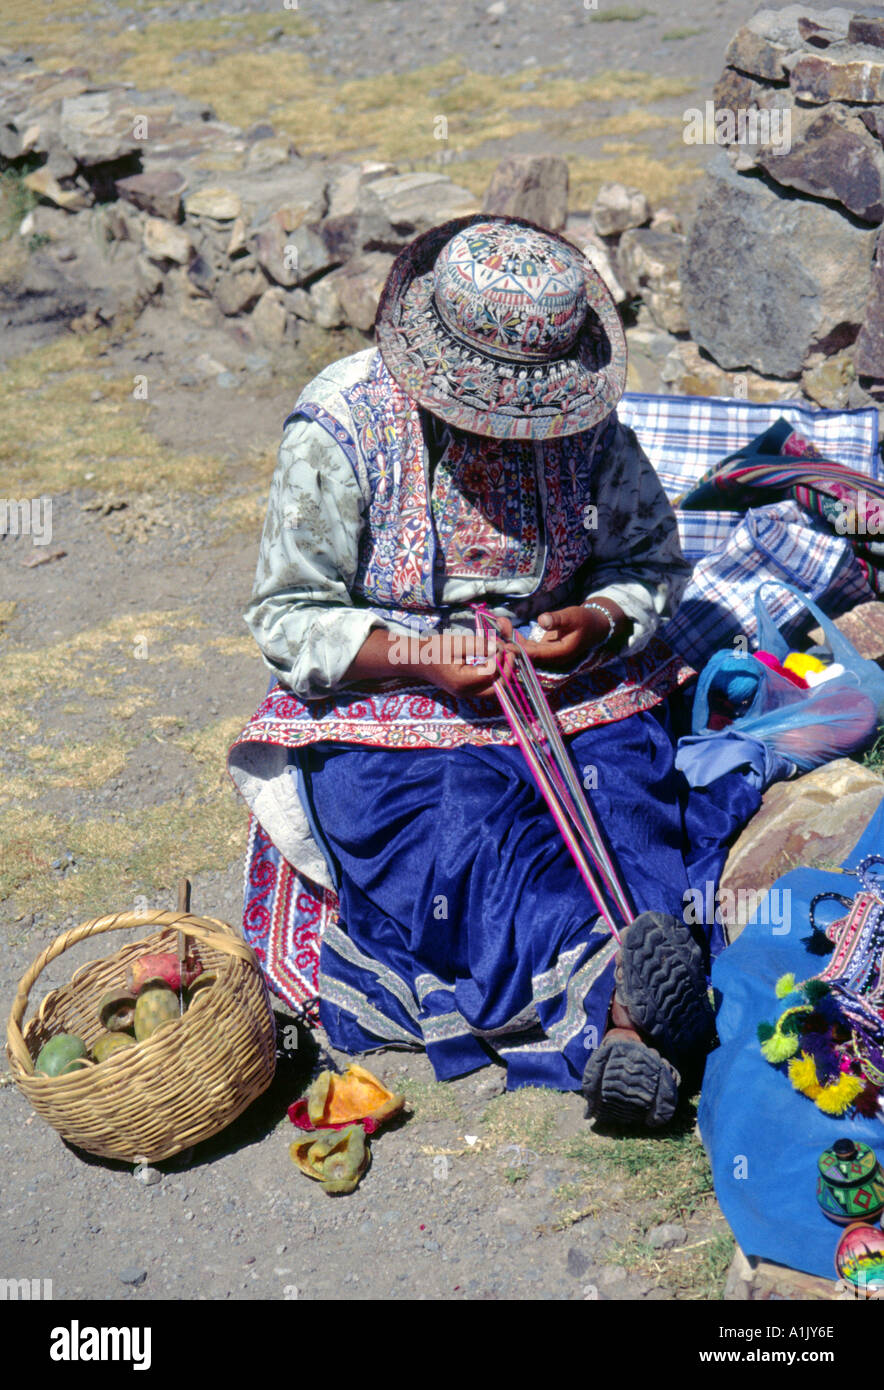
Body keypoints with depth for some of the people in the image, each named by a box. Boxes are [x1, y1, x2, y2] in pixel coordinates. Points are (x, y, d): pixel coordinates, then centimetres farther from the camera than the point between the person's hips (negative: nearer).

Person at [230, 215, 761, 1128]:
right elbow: (289, 618, -6)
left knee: (630, 805, -29)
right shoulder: (340, 426, -9)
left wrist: (601, 621, -13)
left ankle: (630, 1025, -48)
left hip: (569, 680, 3)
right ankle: (623, 971, -52)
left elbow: (650, 560, 11)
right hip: (382, 702, -2)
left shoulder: (583, 416, 0)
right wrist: (422, 659, -22)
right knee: (458, 850, -33)